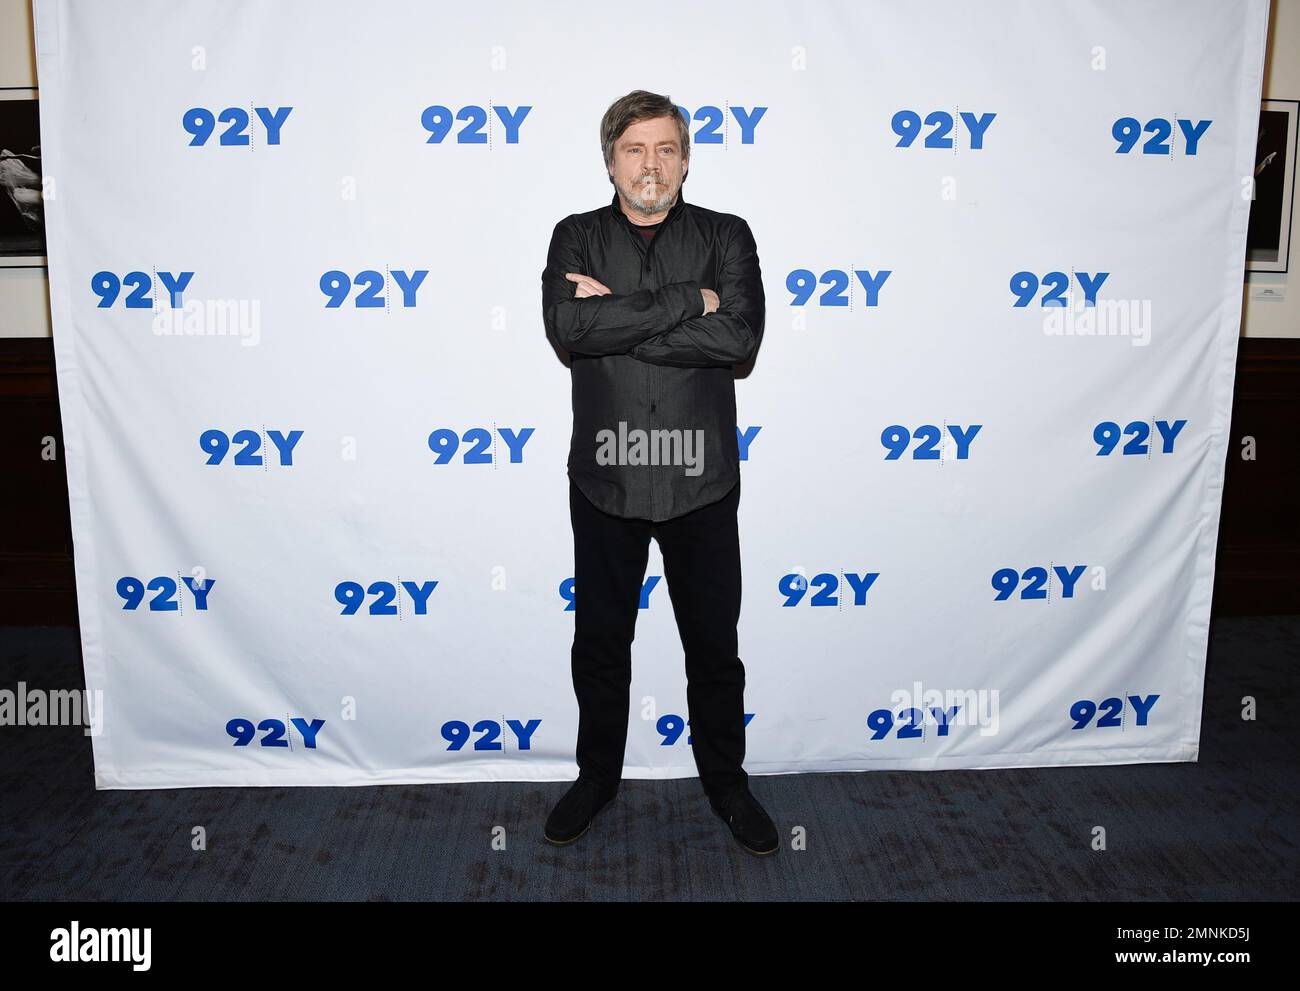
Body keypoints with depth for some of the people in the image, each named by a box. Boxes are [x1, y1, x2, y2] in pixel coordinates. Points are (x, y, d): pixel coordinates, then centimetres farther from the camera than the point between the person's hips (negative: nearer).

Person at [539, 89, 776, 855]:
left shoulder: (726, 236, 2)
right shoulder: (577, 237, 4)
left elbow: (739, 337, -16)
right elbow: (567, 325, -17)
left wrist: (617, 315, -17)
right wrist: (687, 302, -18)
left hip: (700, 478, 0)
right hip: (605, 476, 1)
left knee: (714, 642, 12)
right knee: (600, 640, 14)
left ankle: (727, 781, 33)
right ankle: (598, 777, 35)